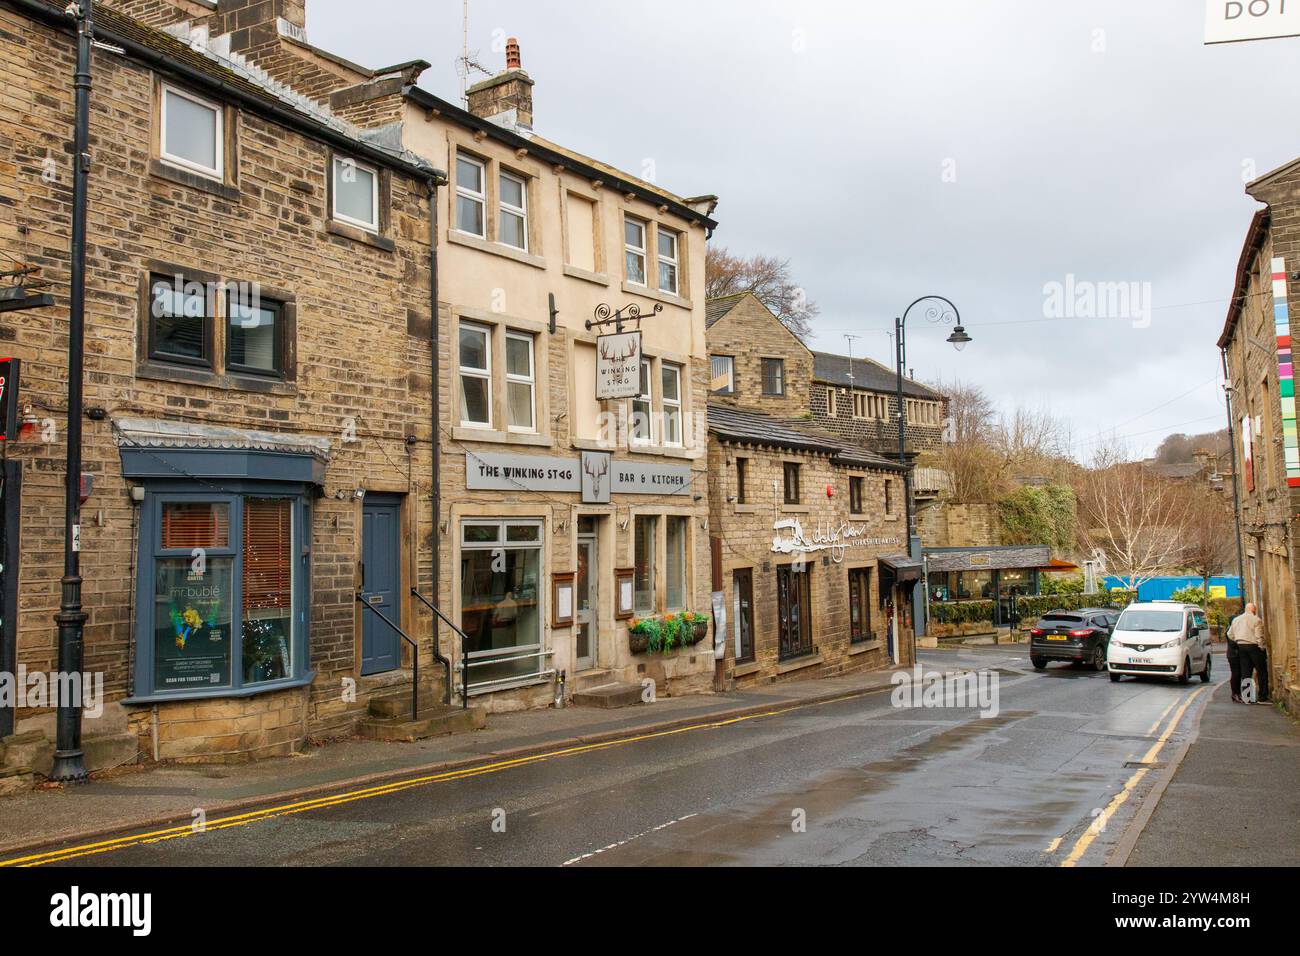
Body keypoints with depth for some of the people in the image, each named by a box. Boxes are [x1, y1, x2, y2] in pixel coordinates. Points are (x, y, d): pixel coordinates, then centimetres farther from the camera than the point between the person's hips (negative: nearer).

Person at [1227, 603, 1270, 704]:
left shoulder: (1236, 620, 12)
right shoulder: (1256, 620, -7)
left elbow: (1230, 635, 16)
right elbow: (1259, 636, -13)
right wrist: (1261, 648, -6)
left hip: (1241, 647, 6)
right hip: (1253, 646, -6)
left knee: (1245, 672, 8)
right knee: (1261, 672, 2)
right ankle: (1262, 696, 0)